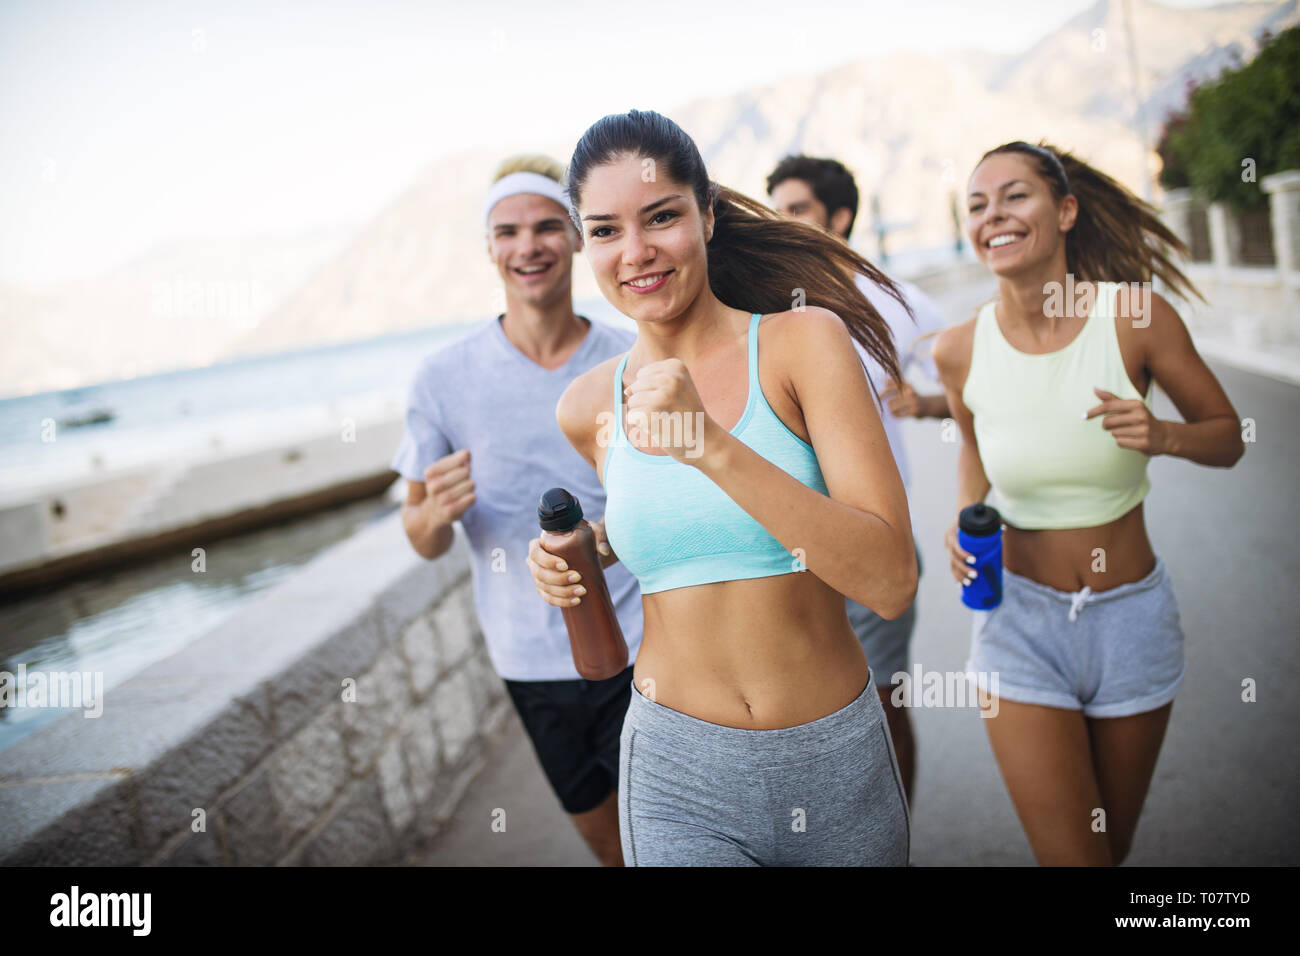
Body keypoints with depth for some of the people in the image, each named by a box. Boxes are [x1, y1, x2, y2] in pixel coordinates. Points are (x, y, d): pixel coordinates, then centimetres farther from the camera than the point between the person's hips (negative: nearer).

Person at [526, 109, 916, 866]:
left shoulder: (804, 341, -12)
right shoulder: (589, 406, -1)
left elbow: (891, 582, -21)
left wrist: (711, 445, -29)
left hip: (835, 757, -1)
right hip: (680, 778, 2)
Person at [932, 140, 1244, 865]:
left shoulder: (1135, 316, -14)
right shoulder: (961, 349, -9)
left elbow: (1228, 436, -2)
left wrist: (1165, 437, -23)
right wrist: (966, 519, -6)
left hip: (1132, 615, 1)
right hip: (1020, 616, 0)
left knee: (1114, 845, 20)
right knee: (1071, 856, -2)